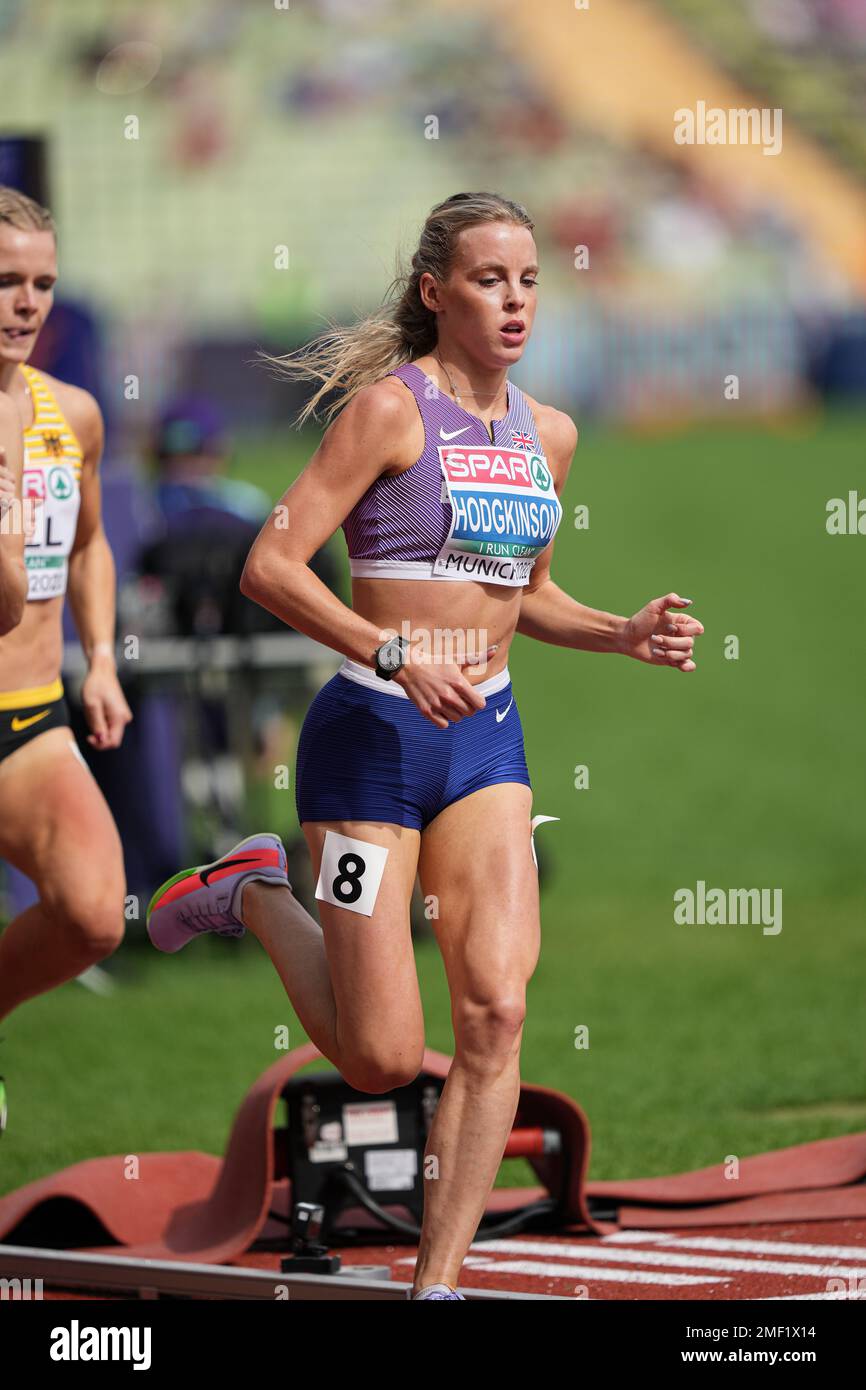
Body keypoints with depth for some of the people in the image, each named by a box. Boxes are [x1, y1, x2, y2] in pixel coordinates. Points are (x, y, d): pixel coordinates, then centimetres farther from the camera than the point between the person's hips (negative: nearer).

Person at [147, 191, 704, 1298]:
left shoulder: (548, 434, 10)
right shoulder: (389, 405, -11)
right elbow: (270, 566, -17)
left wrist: (628, 635, 6)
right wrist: (396, 654, -28)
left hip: (487, 739, 6)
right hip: (373, 736, -6)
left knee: (496, 1012, -10)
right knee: (383, 1059, -4)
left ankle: (438, 1284, -2)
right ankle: (256, 897, 25)